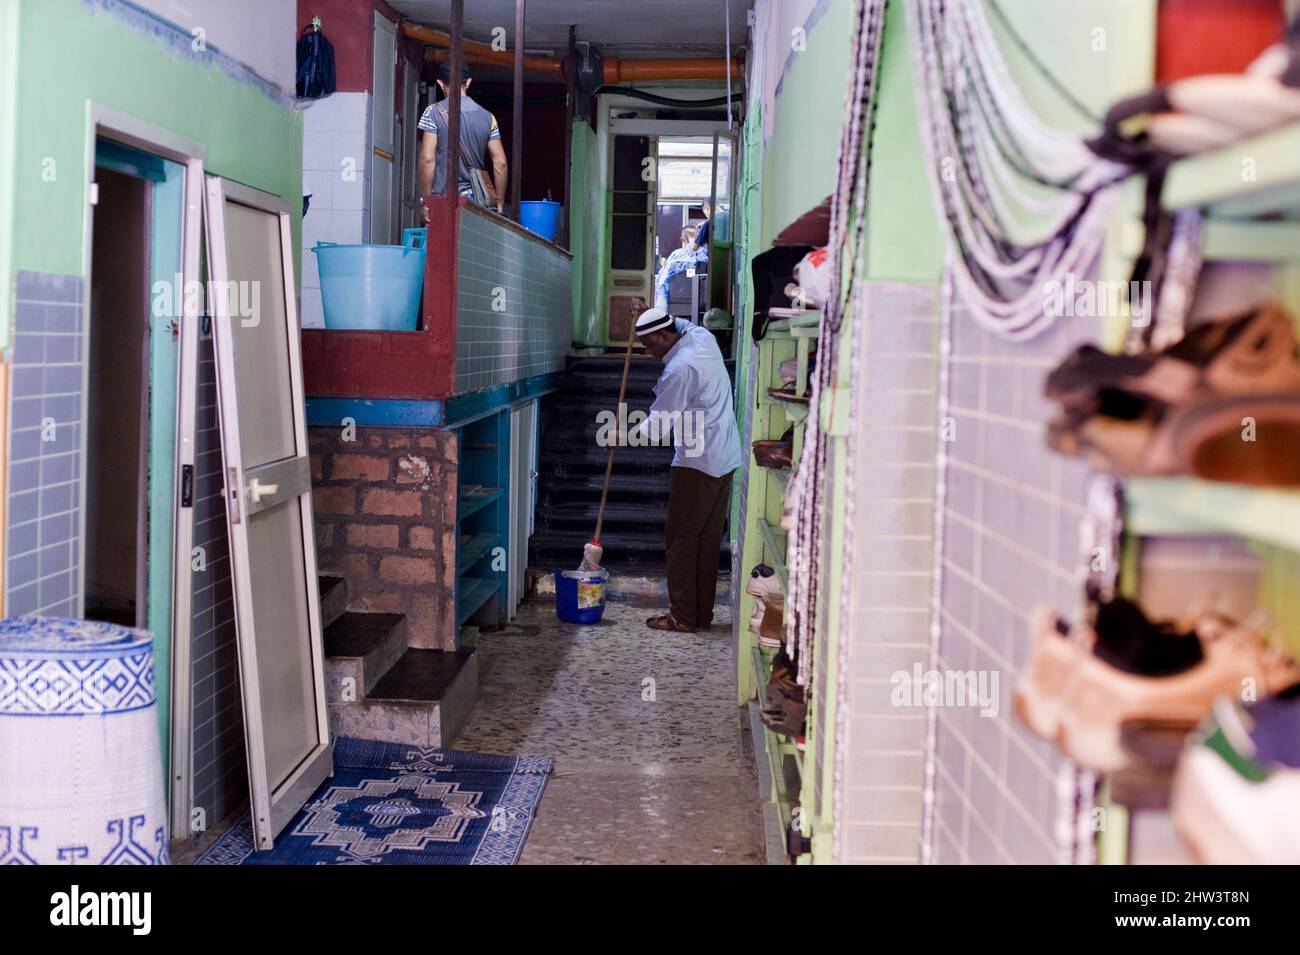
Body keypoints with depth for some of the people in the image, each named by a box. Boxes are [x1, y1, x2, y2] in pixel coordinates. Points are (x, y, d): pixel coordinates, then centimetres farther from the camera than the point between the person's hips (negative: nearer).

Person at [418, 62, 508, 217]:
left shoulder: (434, 112, -3)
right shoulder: (487, 116, 8)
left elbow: (427, 158, -10)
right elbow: (500, 163, 6)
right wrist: (499, 204, 13)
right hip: (476, 201, 4)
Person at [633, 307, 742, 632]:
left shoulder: (679, 370, -18)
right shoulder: (702, 337, 7)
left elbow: (657, 425, -13)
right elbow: (680, 324, 33)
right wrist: (649, 314, 25)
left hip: (696, 464, -9)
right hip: (724, 460, 9)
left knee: (682, 540, -1)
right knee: (709, 539, 11)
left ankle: (683, 616, 2)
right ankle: (702, 614, 16)